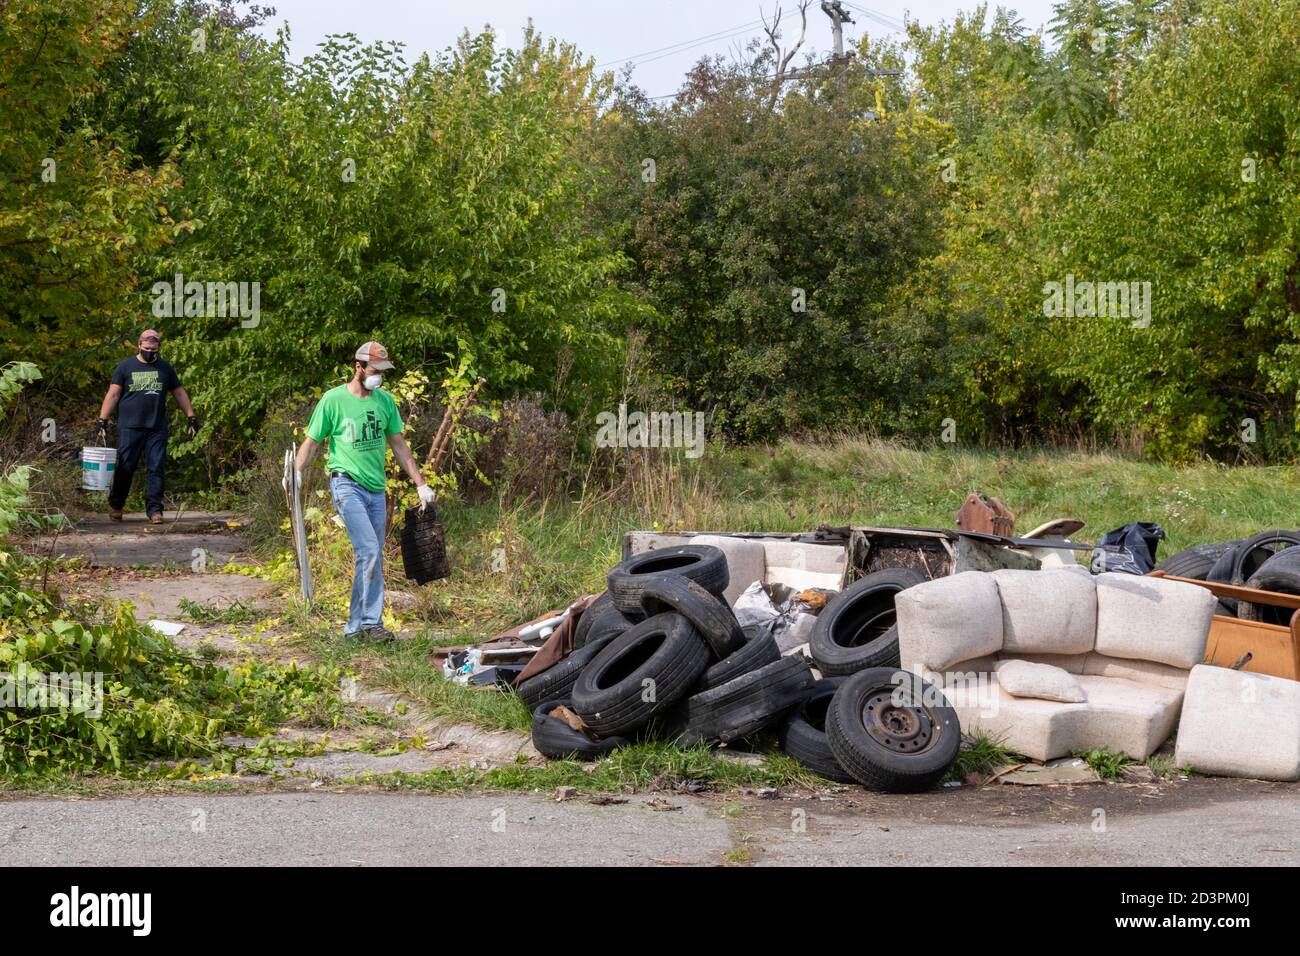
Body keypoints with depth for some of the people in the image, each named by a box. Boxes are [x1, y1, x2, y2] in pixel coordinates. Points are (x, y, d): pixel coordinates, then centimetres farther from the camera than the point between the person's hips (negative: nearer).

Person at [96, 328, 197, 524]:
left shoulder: (165, 368, 14)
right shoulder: (125, 366, 5)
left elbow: (180, 393, 18)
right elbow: (112, 394, 1)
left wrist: (191, 417, 11)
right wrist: (102, 420, -7)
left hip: (157, 429, 2)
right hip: (129, 427, -2)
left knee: (156, 469, -3)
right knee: (125, 469, 0)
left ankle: (154, 510, 0)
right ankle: (115, 506, 17)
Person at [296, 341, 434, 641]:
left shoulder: (385, 400, 9)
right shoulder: (333, 400, -5)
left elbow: (398, 445, 15)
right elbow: (312, 442, -2)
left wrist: (421, 484, 13)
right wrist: (297, 473, -17)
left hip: (376, 490, 6)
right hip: (347, 484, -6)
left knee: (370, 558, 6)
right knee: (370, 551, -18)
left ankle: (356, 627, 13)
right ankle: (372, 622, -13)